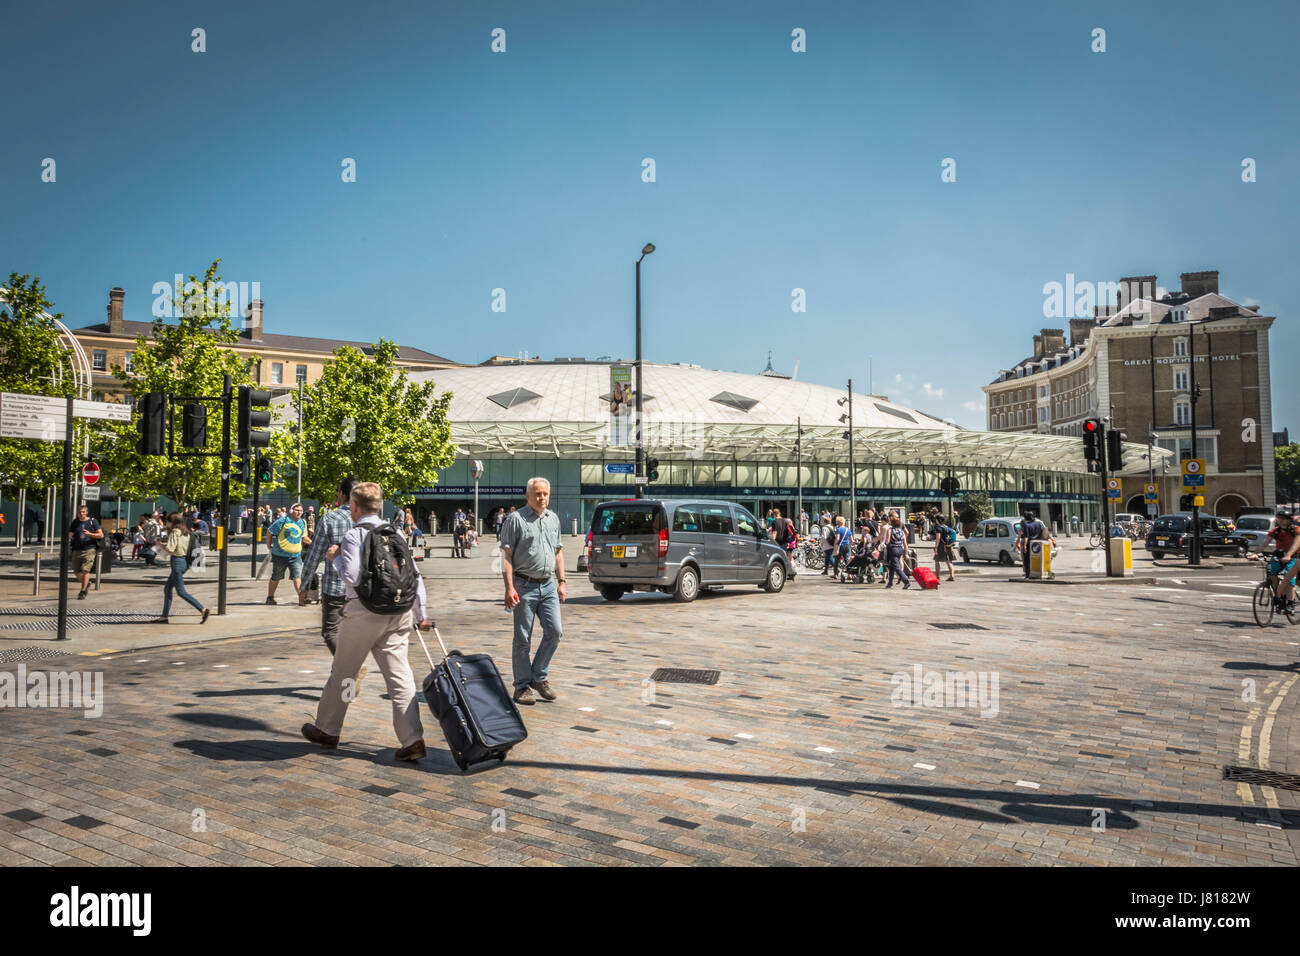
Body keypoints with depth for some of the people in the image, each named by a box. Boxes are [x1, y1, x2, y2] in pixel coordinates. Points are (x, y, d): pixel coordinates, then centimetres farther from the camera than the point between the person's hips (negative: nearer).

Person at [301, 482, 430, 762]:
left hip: (364, 612, -5)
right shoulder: (396, 534, 9)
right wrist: (420, 613, 15)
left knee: (343, 672, 13)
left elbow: (352, 578, -16)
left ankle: (327, 730, 30)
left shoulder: (353, 536, -7)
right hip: (399, 612, 5)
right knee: (399, 675, 3)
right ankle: (412, 740, -3)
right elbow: (415, 574, 9)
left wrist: (335, 558, 1)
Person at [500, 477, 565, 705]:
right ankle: (522, 686, 12)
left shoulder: (553, 519, 13)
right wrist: (509, 587, -15)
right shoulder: (516, 519, -5)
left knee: (554, 631, -1)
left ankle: (539, 677, 17)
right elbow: (506, 555, -8)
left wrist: (561, 582, 12)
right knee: (523, 639, 2)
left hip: (548, 585, 5)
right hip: (525, 585, -5)